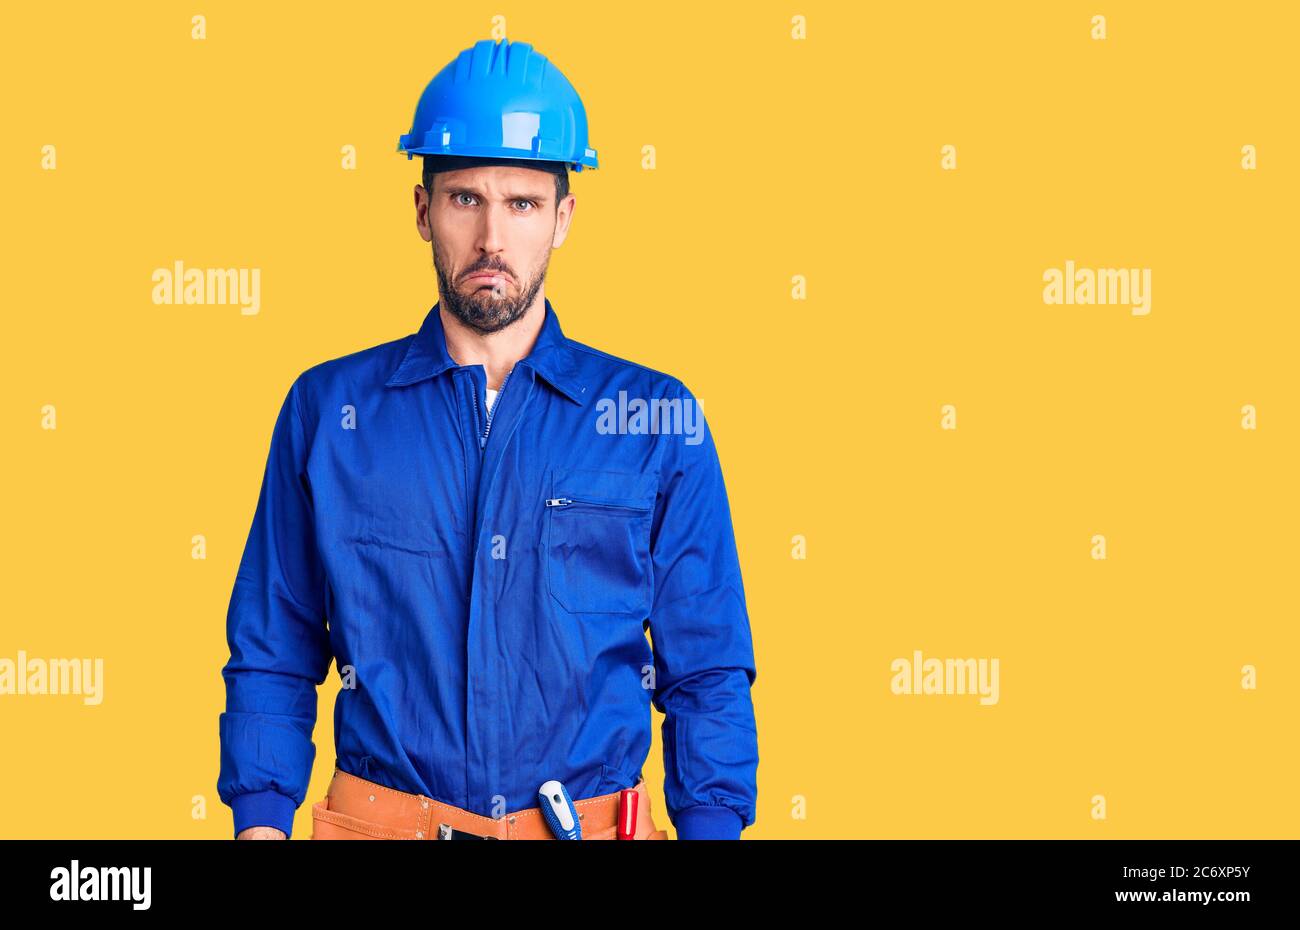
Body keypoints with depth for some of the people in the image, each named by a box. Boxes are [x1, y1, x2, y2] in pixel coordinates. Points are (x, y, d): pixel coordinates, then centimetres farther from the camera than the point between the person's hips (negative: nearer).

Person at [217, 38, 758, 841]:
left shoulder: (659, 421, 1)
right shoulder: (326, 410, 2)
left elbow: (708, 675, 2)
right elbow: (272, 659, 4)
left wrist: (710, 826, -9)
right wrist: (261, 821, -6)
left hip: (598, 820, 0)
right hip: (379, 820, 1)